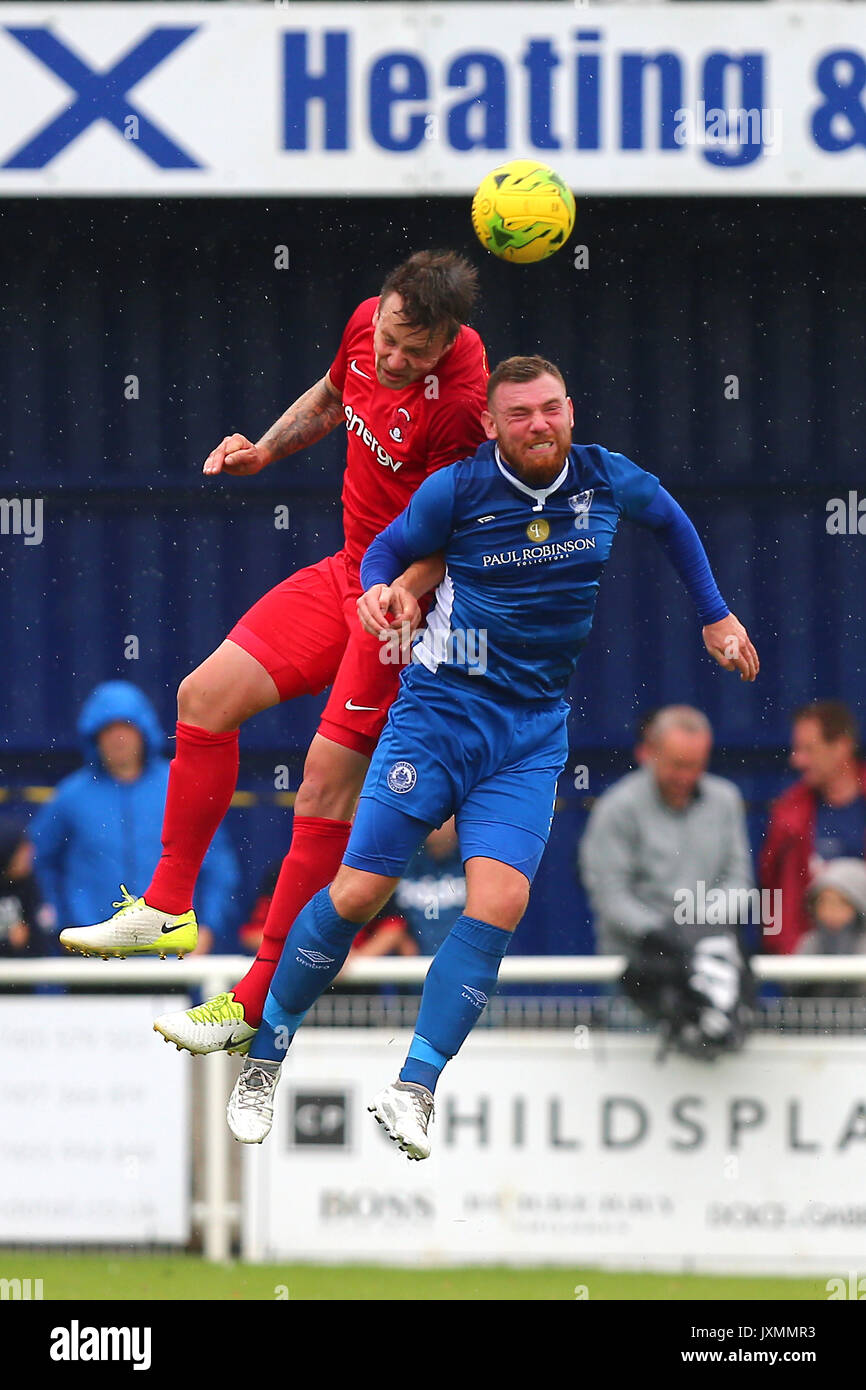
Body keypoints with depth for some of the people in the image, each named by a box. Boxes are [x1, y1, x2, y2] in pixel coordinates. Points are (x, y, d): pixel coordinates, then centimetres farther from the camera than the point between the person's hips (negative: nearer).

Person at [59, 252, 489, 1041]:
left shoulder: (461, 399, -27)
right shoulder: (366, 326, -4)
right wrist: (265, 451, 6)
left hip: (408, 598, -8)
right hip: (349, 571, 8)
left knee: (327, 785, -9)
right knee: (207, 695, 8)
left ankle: (260, 1006, -2)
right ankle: (167, 909, 20)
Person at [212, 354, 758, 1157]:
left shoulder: (609, 483, 2)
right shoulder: (458, 490, -7)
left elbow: (669, 520, 23)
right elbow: (390, 548, 8)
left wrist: (715, 616, 28)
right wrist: (378, 589, -15)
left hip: (534, 729, 2)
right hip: (439, 707, -2)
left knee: (501, 901, -19)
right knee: (359, 892, -7)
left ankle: (413, 1089, -17)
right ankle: (264, 1056, 12)